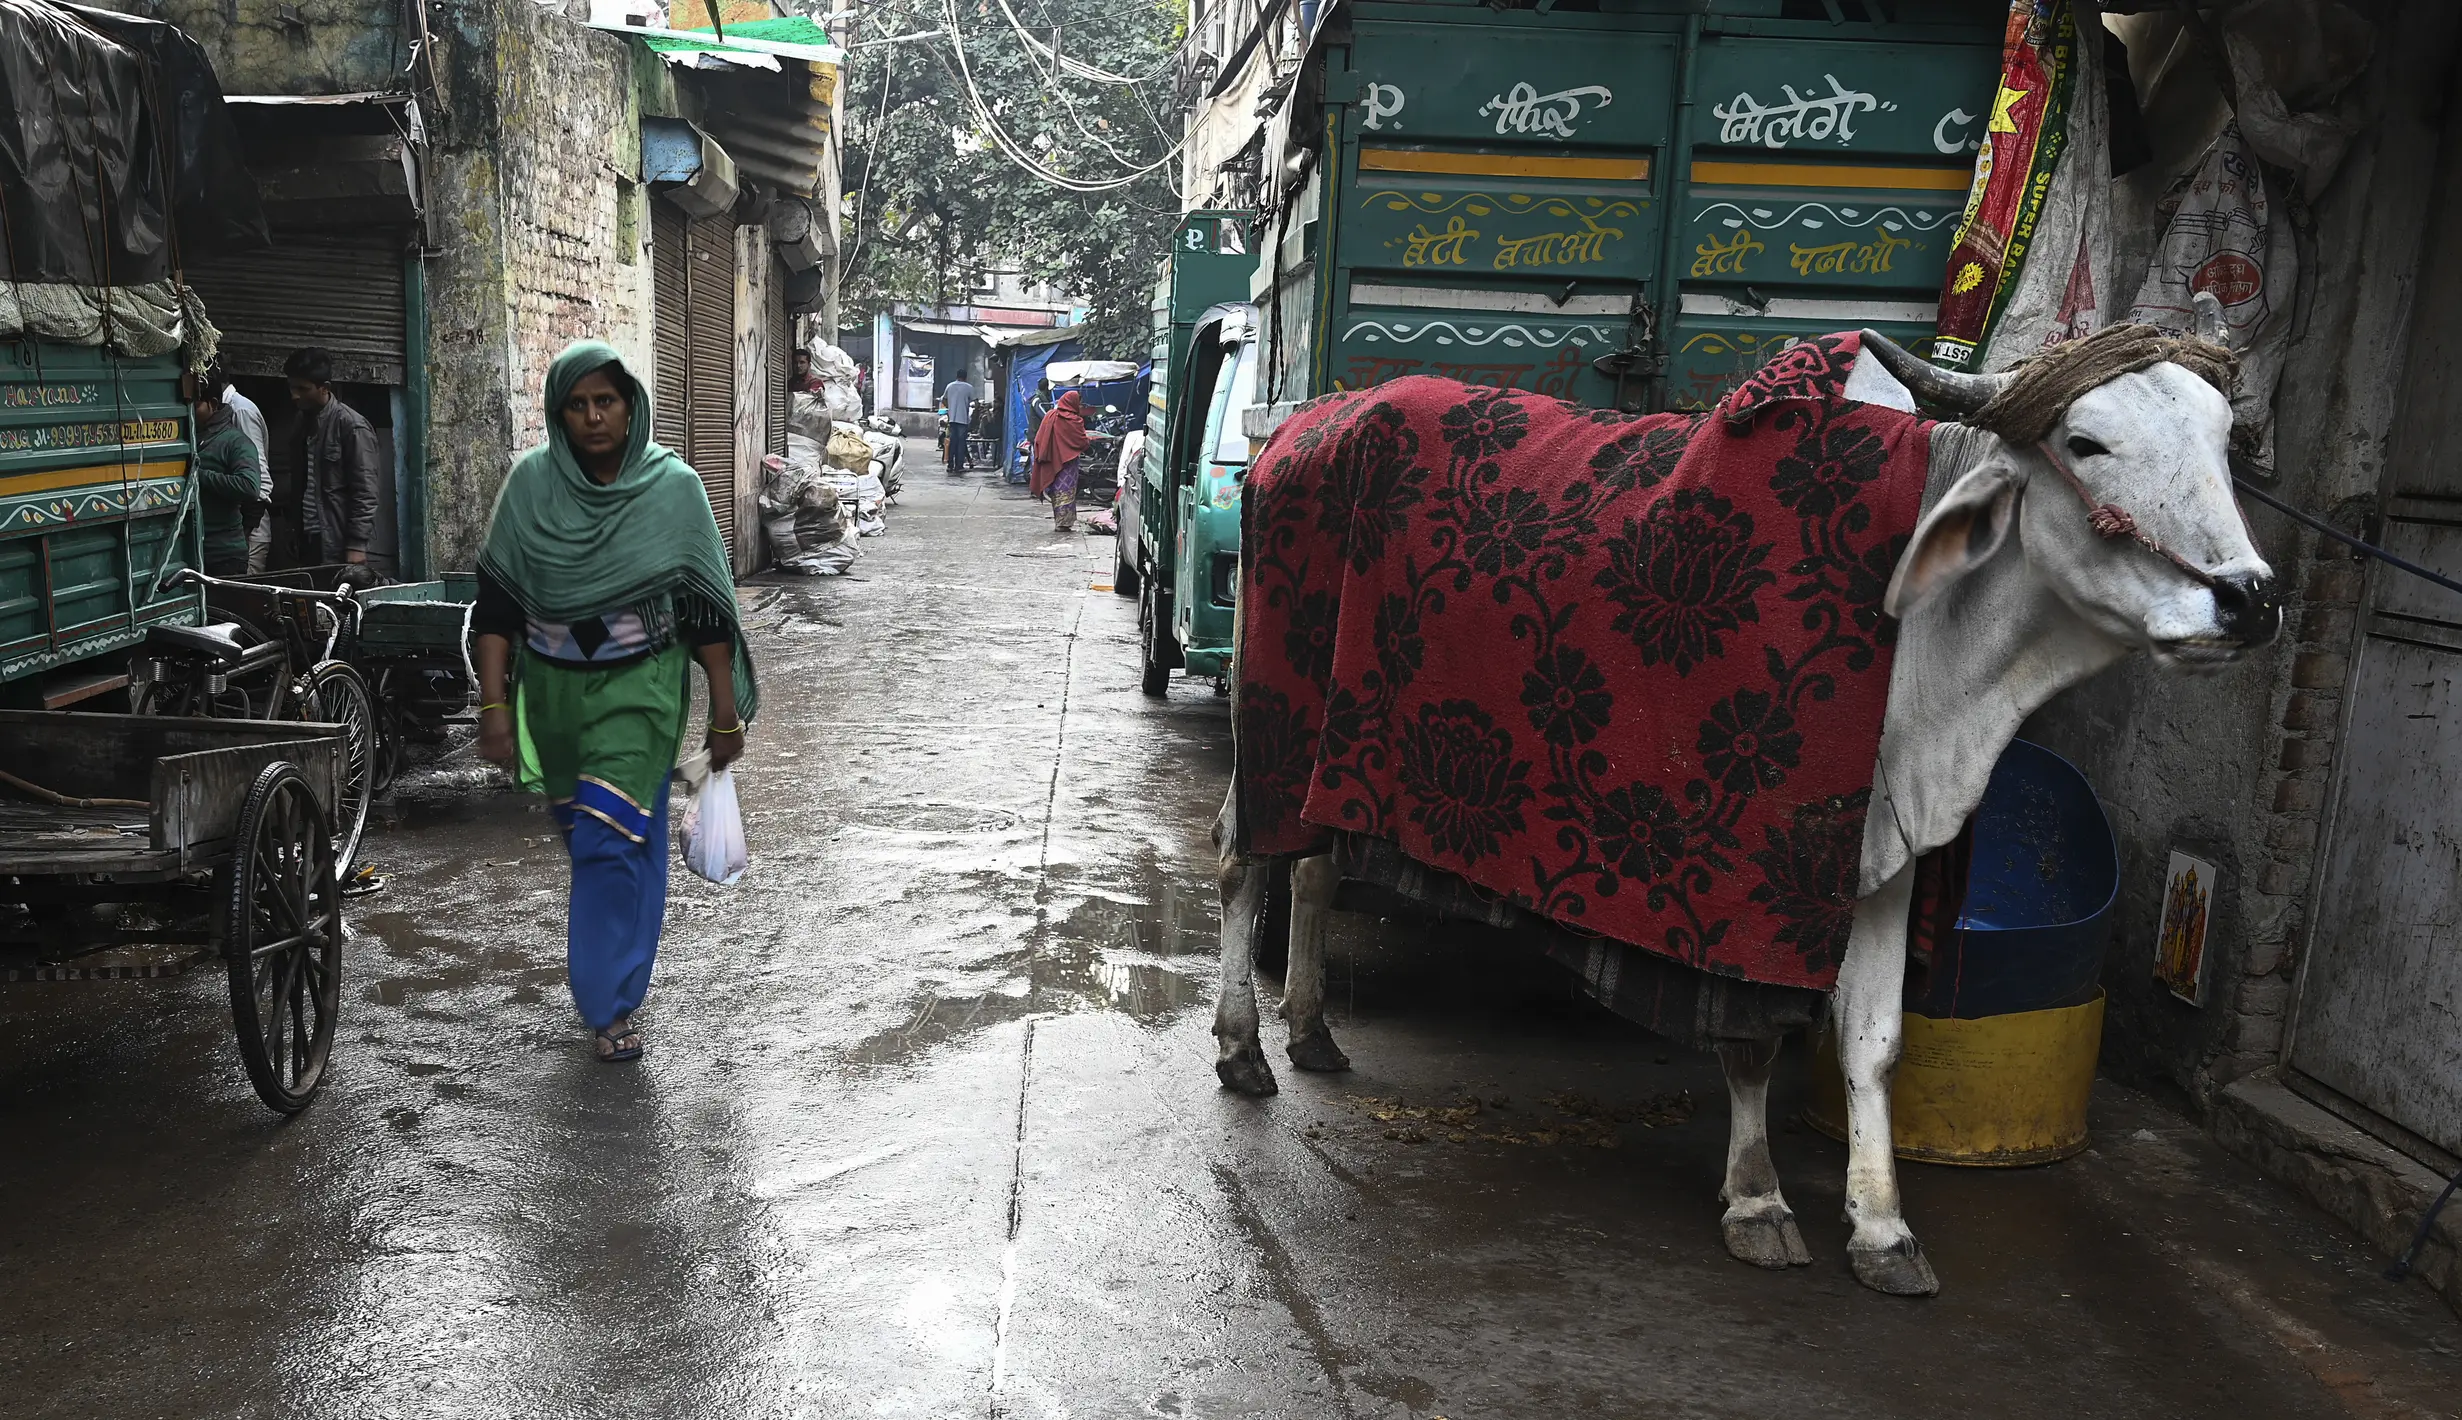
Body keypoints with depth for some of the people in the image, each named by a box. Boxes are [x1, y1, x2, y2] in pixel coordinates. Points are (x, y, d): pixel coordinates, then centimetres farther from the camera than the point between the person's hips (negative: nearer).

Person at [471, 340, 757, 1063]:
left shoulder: (673, 487, -8)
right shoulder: (530, 482, -5)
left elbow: (706, 608, -4)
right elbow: (497, 600, -2)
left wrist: (726, 711, -4)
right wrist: (493, 702, -9)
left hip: (639, 687, -3)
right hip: (551, 685, 3)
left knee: (613, 840, -10)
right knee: (582, 831, 17)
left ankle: (611, 1002, 5)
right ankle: (603, 918, 48)